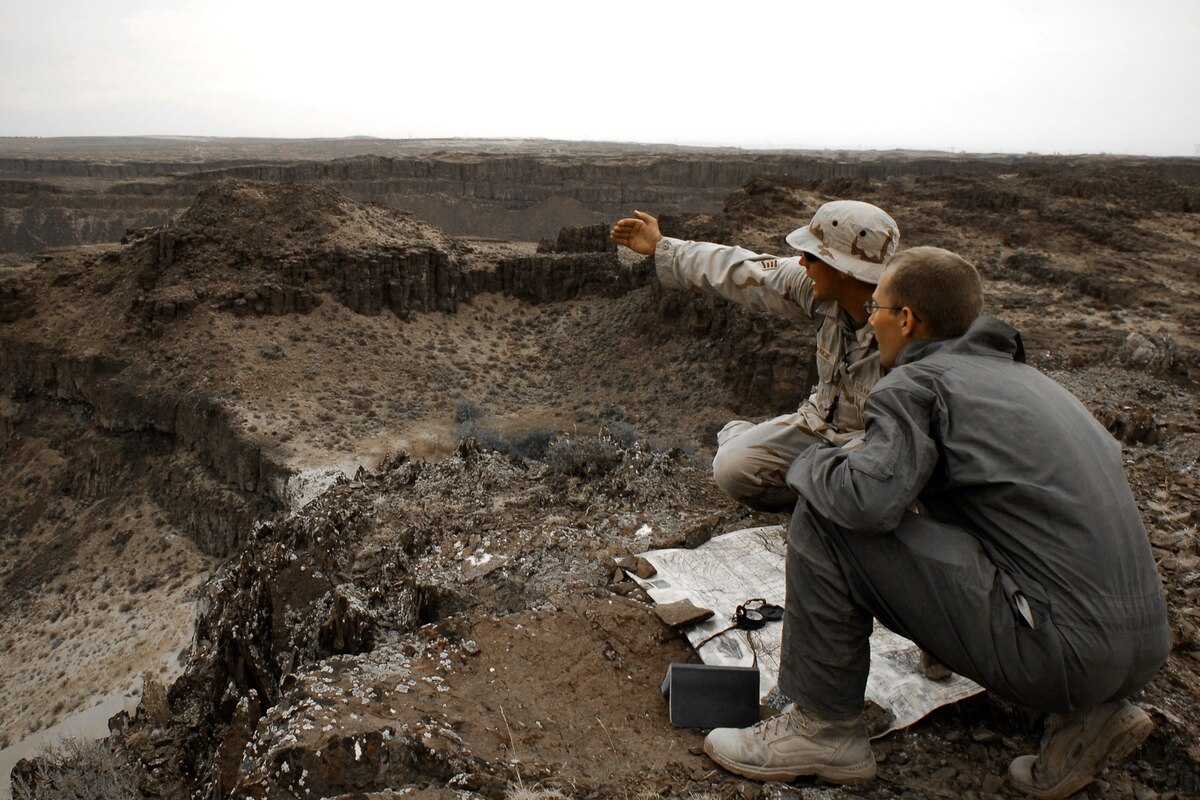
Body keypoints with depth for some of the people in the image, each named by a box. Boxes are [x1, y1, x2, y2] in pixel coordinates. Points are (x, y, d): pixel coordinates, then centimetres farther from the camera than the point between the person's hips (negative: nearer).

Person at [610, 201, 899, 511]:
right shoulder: (821, 288, -14)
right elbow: (743, 272, -3)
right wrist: (661, 248, 5)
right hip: (821, 421, 4)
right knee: (733, 467, -15)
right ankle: (737, 436, 17)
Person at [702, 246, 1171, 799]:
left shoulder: (916, 384, -7)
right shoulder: (1026, 377, 18)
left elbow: (867, 498, -24)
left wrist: (811, 463, 0)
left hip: (1058, 649, -8)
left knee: (825, 519, -8)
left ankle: (823, 727, 5)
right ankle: (1090, 714, 17)